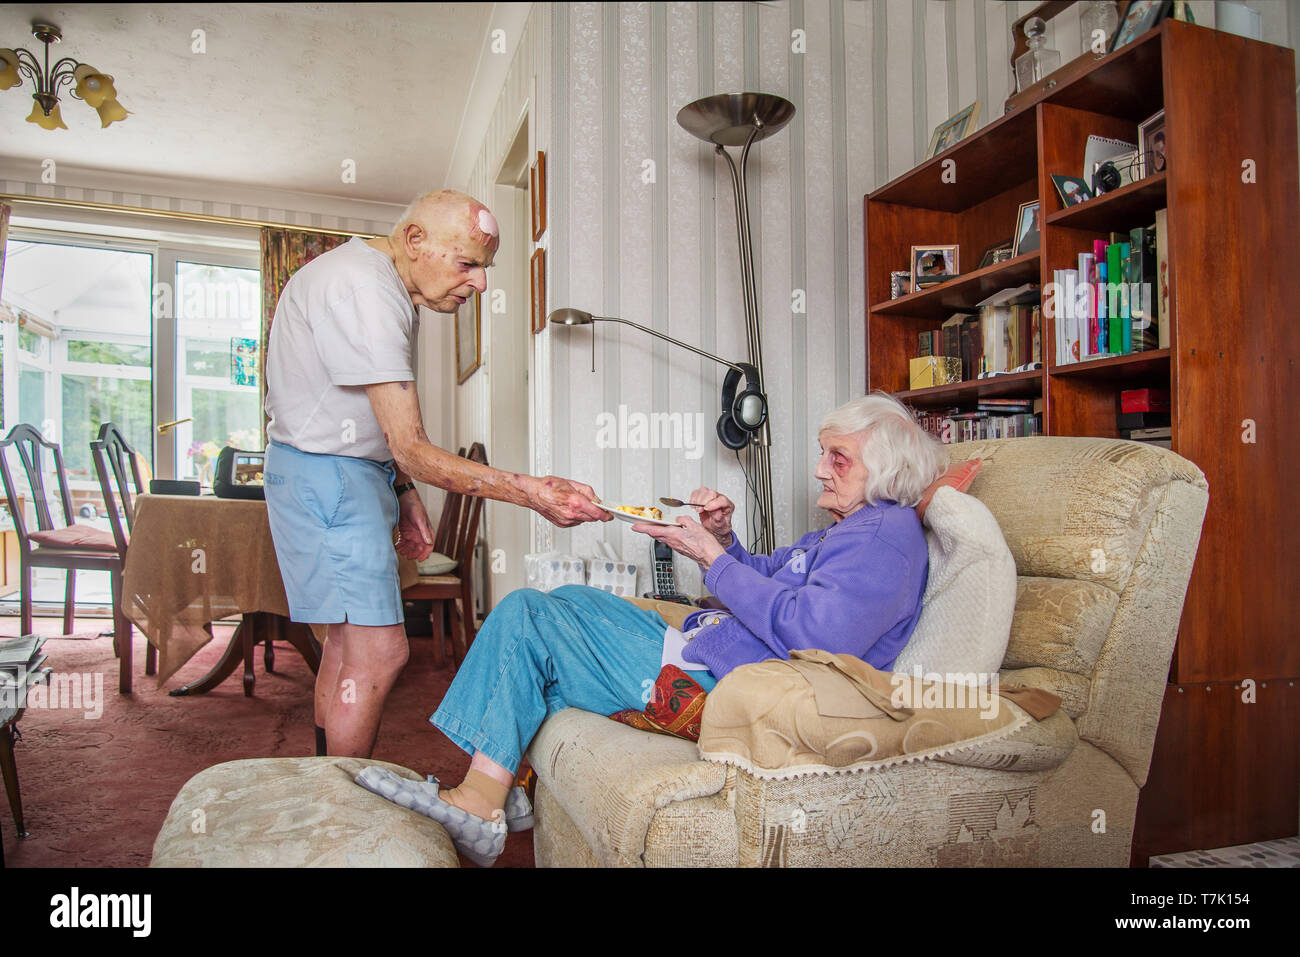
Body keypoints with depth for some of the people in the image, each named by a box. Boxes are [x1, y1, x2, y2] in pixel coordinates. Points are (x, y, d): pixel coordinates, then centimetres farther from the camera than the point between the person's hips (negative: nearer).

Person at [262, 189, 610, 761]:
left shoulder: (390, 288, 11)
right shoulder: (364, 291, -24)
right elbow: (413, 450, -28)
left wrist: (403, 494, 14)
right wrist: (533, 493, -33)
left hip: (356, 470, 11)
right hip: (325, 472, -11)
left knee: (349, 644, 16)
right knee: (379, 653, -12)